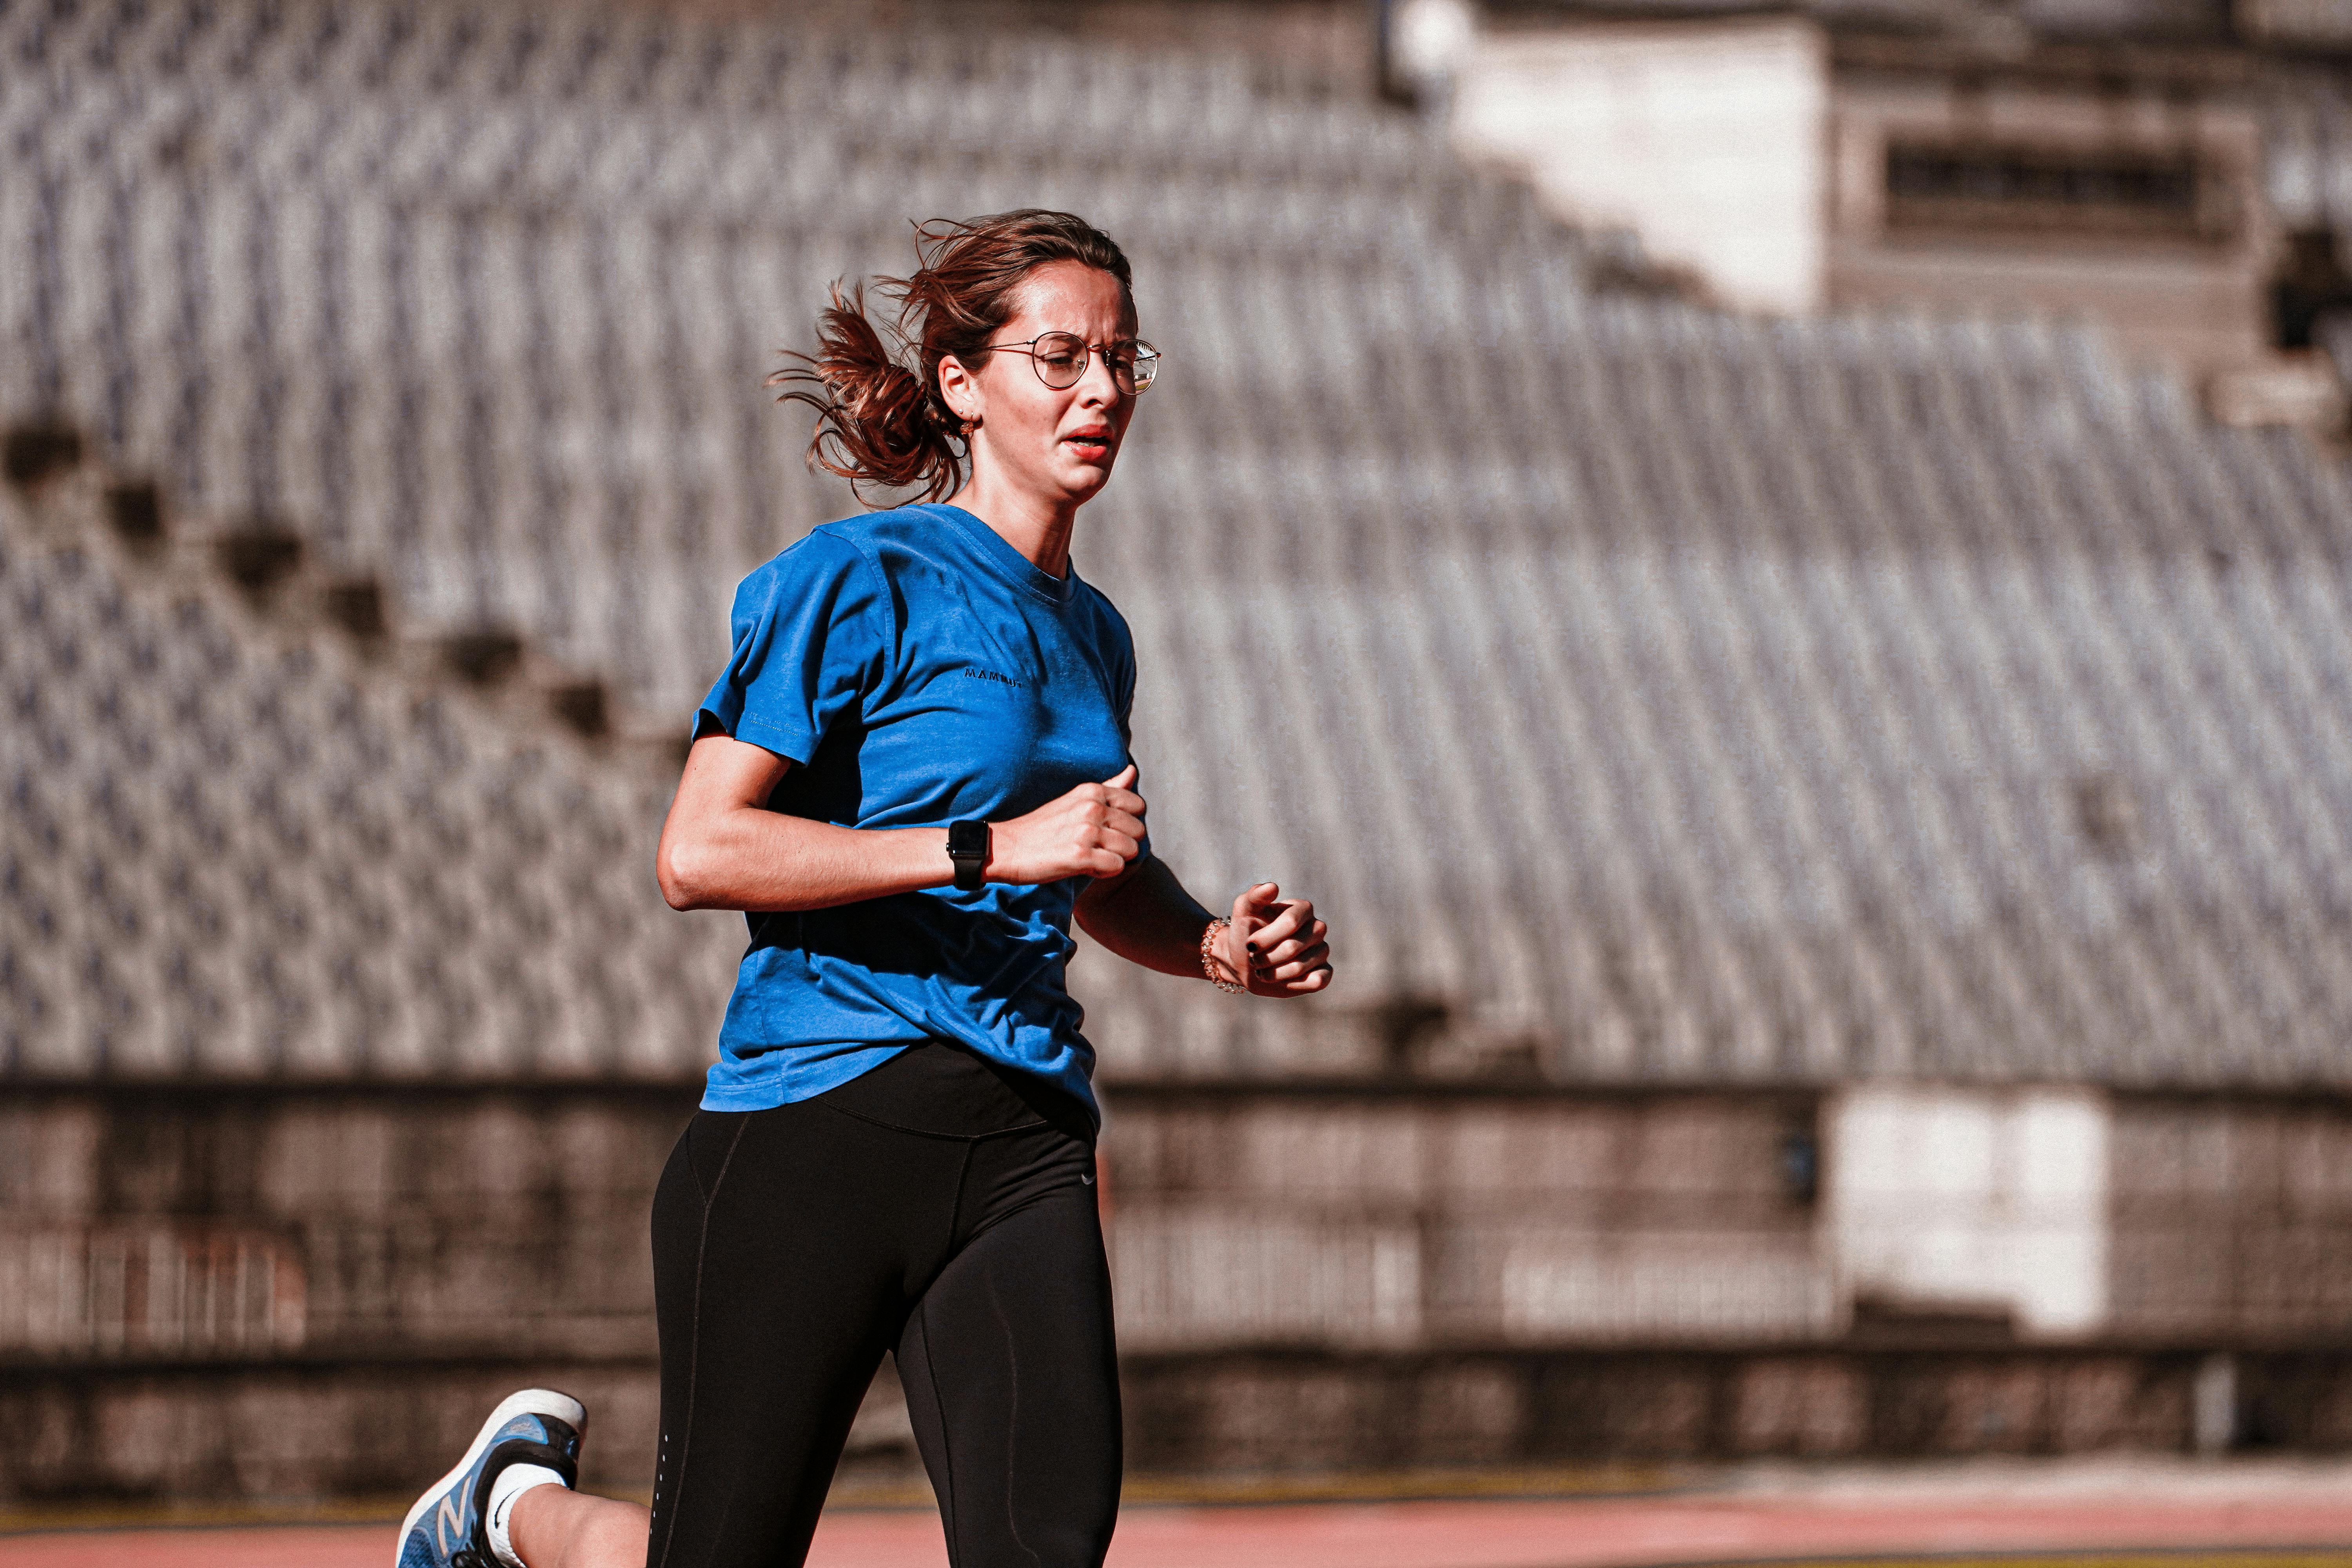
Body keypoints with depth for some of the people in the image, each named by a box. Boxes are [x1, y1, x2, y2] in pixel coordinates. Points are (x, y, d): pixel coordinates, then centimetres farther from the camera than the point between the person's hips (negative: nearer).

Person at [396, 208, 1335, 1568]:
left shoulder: (1089, 635, 15)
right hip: (820, 1133, -5)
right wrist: (994, 848, -20)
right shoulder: (860, 584, -7)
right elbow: (699, 855, -16)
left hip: (1025, 1150, 5)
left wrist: (1219, 946, 12)